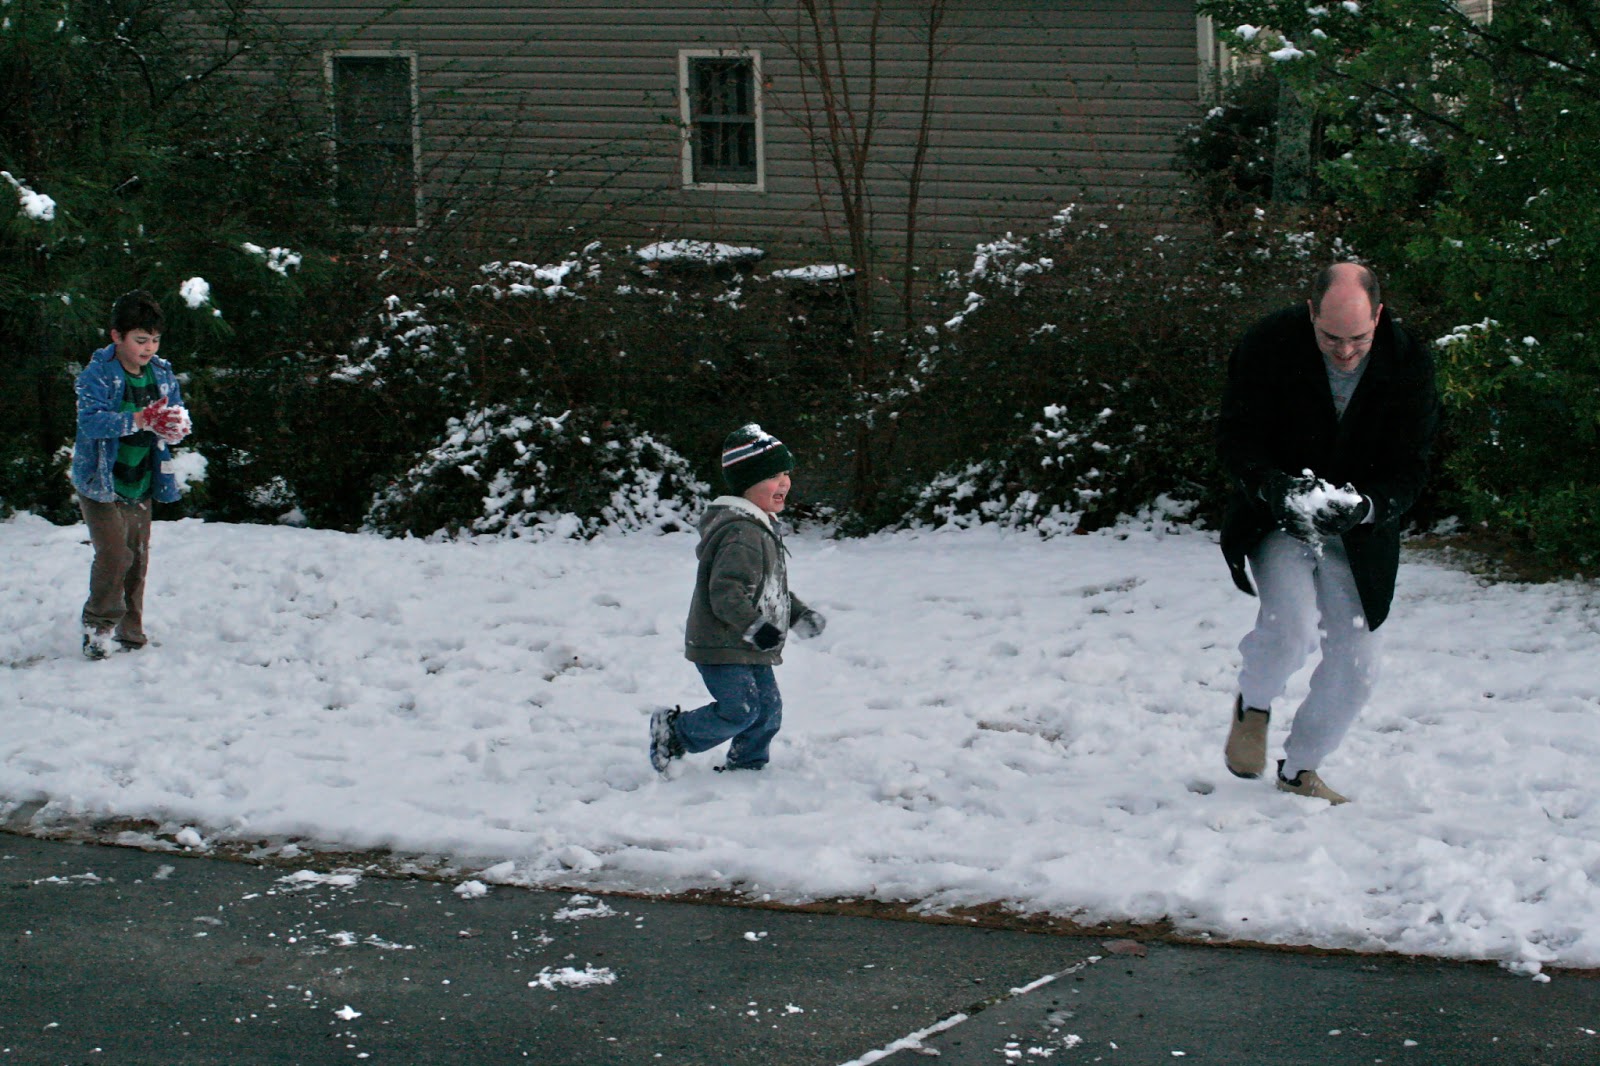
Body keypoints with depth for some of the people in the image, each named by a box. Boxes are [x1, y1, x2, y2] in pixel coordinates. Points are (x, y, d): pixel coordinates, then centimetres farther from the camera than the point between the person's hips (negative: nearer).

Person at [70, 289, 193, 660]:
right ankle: (98, 625, 2)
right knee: (114, 554, -15)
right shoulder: (97, 375, -15)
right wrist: (141, 420, -37)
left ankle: (130, 630, 23)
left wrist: (175, 428, -18)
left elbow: (177, 417, 7)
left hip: (141, 484, 6)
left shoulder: (162, 374, 2)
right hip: (101, 483, -6)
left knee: (138, 557, 10)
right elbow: (91, 420, -28)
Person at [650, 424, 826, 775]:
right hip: (722, 647, -10)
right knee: (740, 710, -11)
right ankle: (673, 733, 7)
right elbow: (725, 591, -28)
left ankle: (746, 764, 26)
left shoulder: (763, 529, 14)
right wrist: (755, 627, -28)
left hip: (750, 650, 10)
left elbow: (773, 588, 25)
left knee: (768, 707, 11)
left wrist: (799, 615, 15)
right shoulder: (741, 534, -22)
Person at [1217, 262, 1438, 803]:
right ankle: (1253, 704, 6)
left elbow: (1407, 471, -11)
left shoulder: (1409, 364, -13)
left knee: (1356, 664, 3)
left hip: (1356, 534, 3)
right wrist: (1272, 485, -34)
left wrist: (1364, 506, -33)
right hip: (1274, 520, -3)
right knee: (1291, 623, -27)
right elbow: (1235, 442, -13)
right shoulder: (1268, 346, -18)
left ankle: (1300, 769, 28)